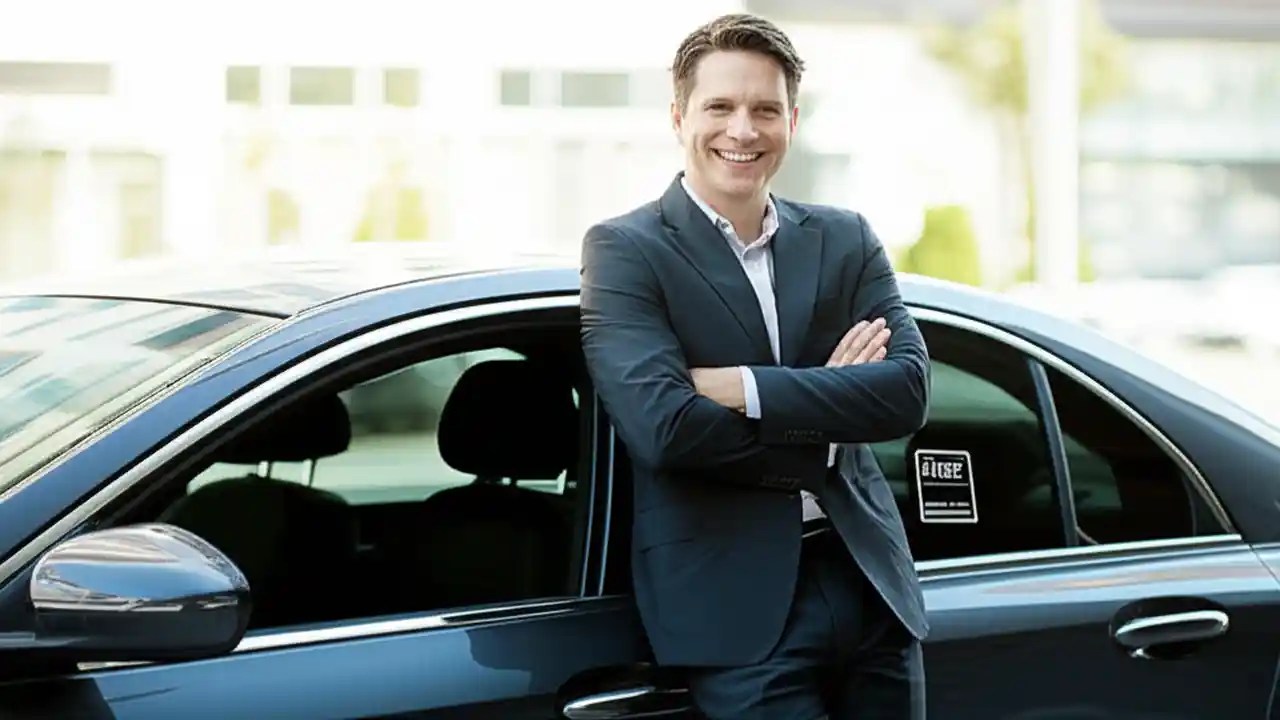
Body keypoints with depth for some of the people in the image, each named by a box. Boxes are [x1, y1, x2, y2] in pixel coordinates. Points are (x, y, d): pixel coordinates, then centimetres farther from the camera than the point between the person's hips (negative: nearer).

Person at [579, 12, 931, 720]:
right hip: (733, 601, -5)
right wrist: (827, 408, -8)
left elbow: (907, 392, -5)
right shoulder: (624, 250, -4)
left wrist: (742, 388, -15)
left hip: (869, 577, 5)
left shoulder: (845, 240, 10)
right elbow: (662, 424, -17)